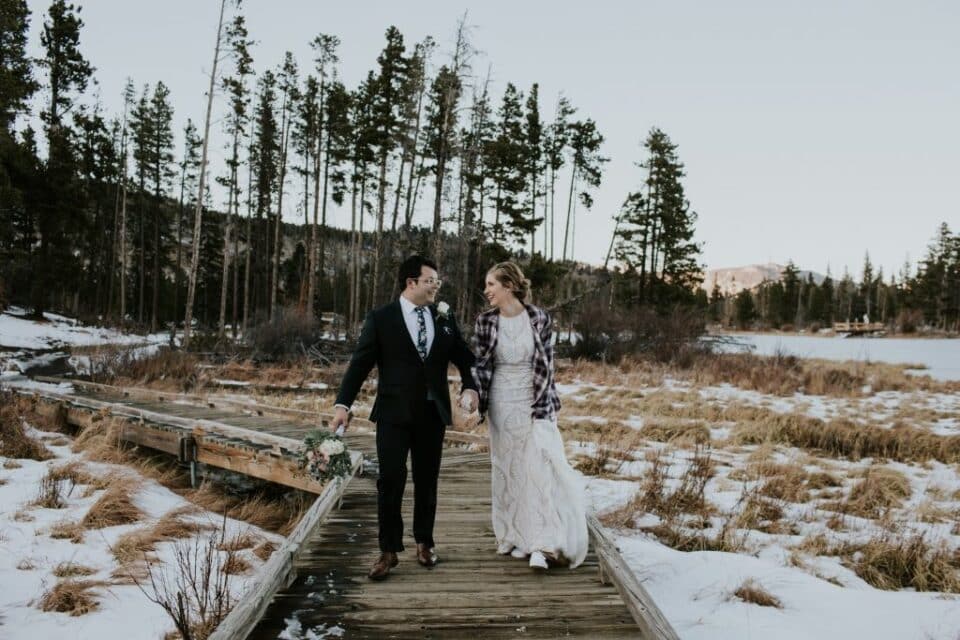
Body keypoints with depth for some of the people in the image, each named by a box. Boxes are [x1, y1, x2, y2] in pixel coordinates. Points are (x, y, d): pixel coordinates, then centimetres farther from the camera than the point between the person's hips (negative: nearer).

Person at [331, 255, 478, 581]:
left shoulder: (444, 319, 7)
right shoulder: (380, 319, -3)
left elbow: (464, 358, 12)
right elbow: (360, 363, -5)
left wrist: (470, 387, -7)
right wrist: (343, 404, -12)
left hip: (432, 414, 3)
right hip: (394, 413, -3)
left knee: (427, 481, 12)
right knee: (391, 481, -3)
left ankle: (424, 542, 28)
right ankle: (389, 550, 10)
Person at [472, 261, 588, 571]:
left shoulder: (540, 319, -5)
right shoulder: (486, 322, -1)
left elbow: (546, 365, -3)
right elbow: (479, 365, 2)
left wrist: (541, 407, -8)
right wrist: (477, 401, -9)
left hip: (536, 404, -2)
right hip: (503, 406, 2)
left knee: (540, 468, -9)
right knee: (509, 471, 8)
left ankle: (541, 544, -6)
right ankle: (517, 537, 21)